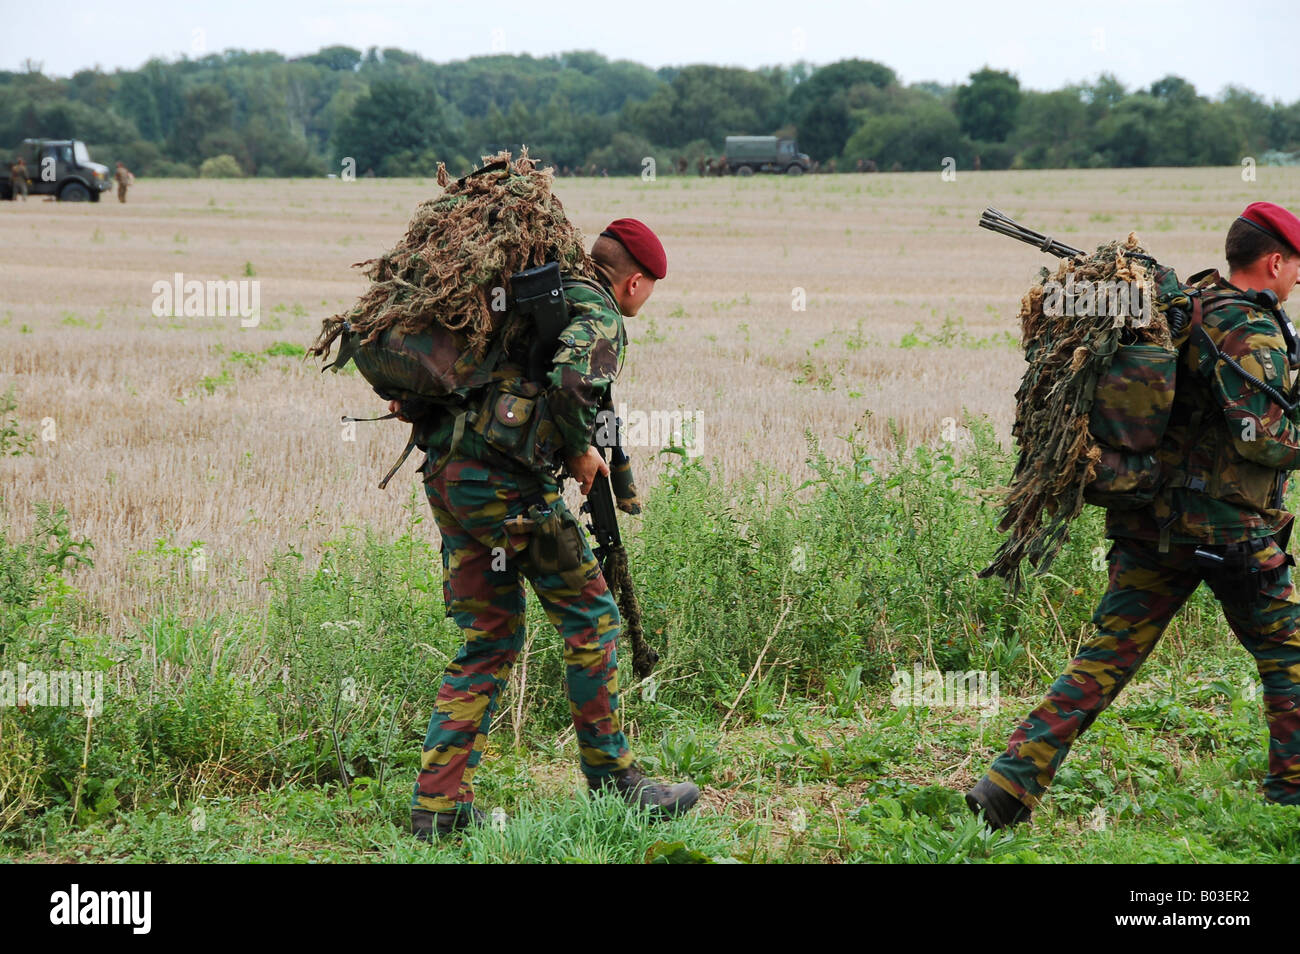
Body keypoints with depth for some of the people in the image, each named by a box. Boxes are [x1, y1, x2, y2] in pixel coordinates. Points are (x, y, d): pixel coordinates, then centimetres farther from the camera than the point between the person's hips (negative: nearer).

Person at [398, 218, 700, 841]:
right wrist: (580, 452, -8)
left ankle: (437, 804, 8)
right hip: (504, 480, -9)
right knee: (590, 617, 4)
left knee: (492, 636, 13)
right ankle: (614, 782, 11)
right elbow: (569, 384, -23)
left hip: (445, 475, 9)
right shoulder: (599, 316, -4)